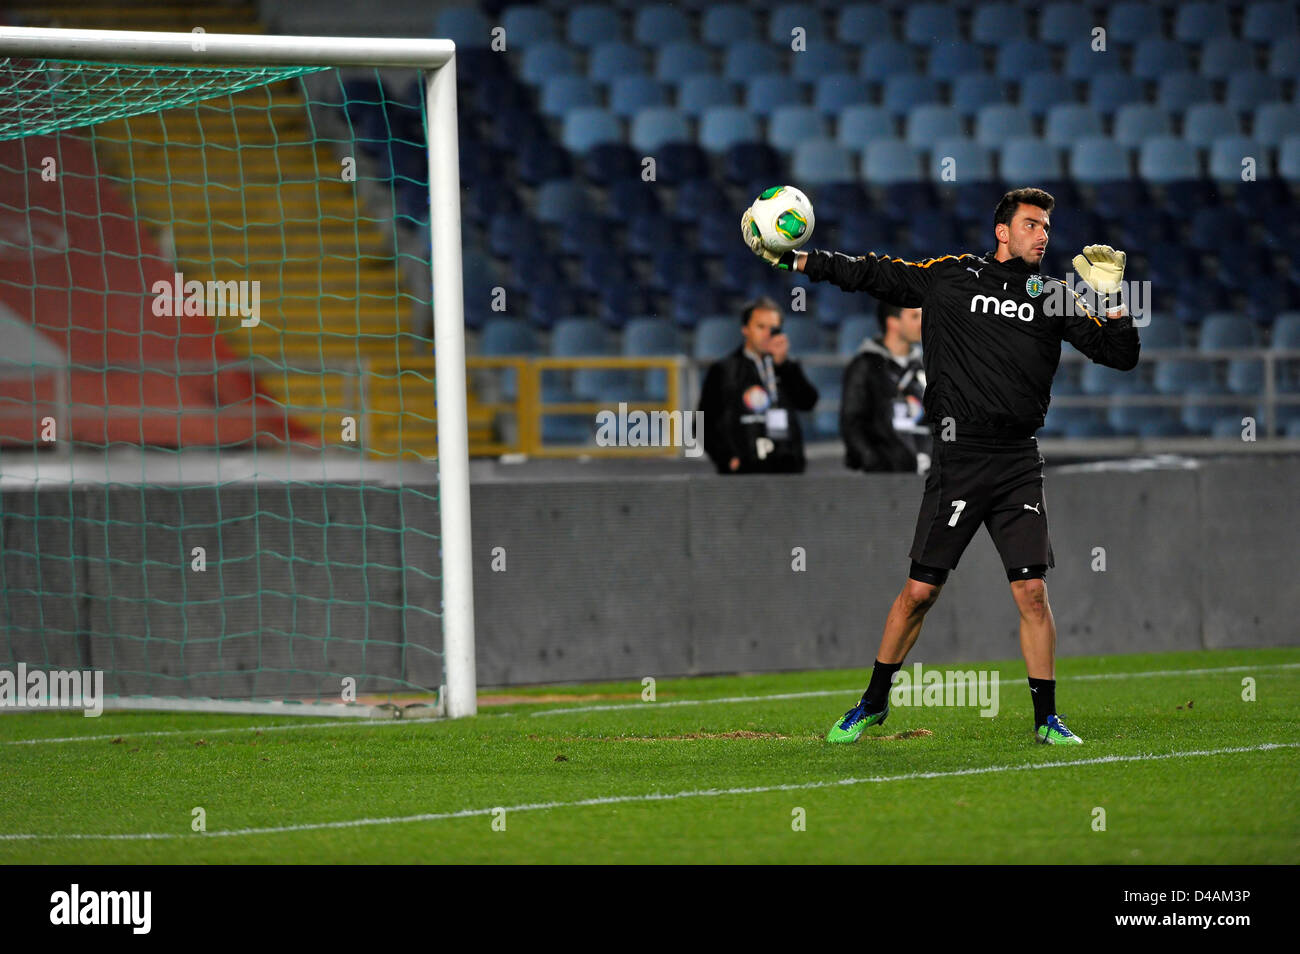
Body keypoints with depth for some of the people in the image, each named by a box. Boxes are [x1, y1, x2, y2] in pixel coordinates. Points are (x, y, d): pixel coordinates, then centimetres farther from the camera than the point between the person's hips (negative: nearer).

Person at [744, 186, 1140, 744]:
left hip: (1019, 462, 1)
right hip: (959, 455, -1)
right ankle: (874, 703, 17)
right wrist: (791, 258, 11)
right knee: (919, 590, 0)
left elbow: (1121, 356, 10)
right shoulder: (949, 276, 7)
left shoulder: (1053, 296, 11)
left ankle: (1046, 718, 6)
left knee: (1032, 592, -4)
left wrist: (1112, 298, -4)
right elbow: (868, 274, 15)